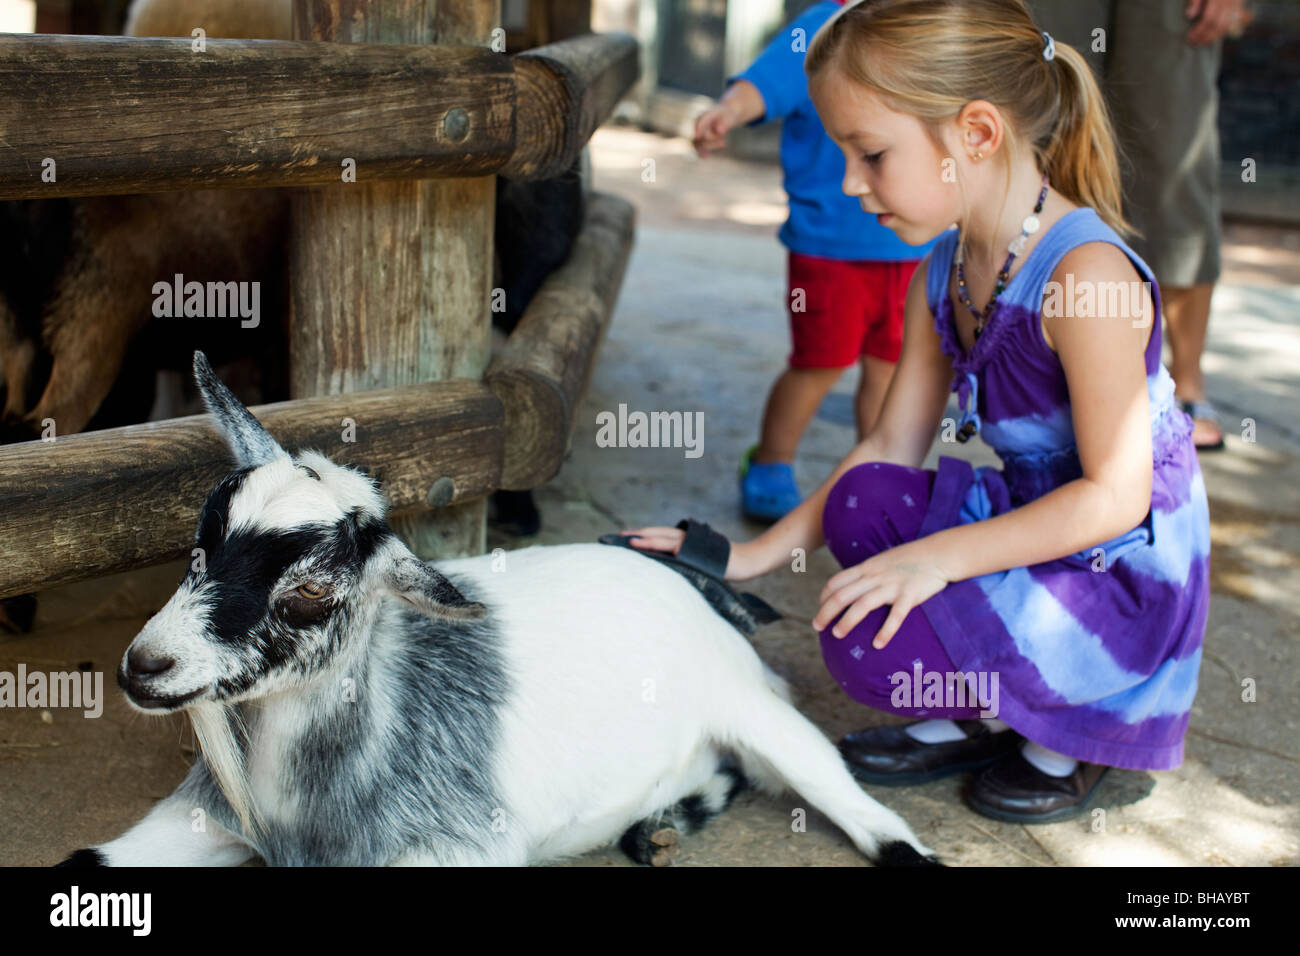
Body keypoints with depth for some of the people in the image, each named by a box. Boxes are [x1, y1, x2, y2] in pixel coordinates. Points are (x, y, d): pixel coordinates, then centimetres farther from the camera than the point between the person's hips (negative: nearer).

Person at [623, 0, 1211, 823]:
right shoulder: (943, 272, 2)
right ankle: (965, 719, 7)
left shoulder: (1086, 269, -24)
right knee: (861, 501, -11)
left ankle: (1068, 734, 6)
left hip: (1129, 577, -8)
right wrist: (758, 555, 0)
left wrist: (941, 556, -28)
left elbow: (1117, 495, -25)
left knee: (871, 641, -22)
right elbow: (893, 446, 5)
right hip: (1036, 524, 8)